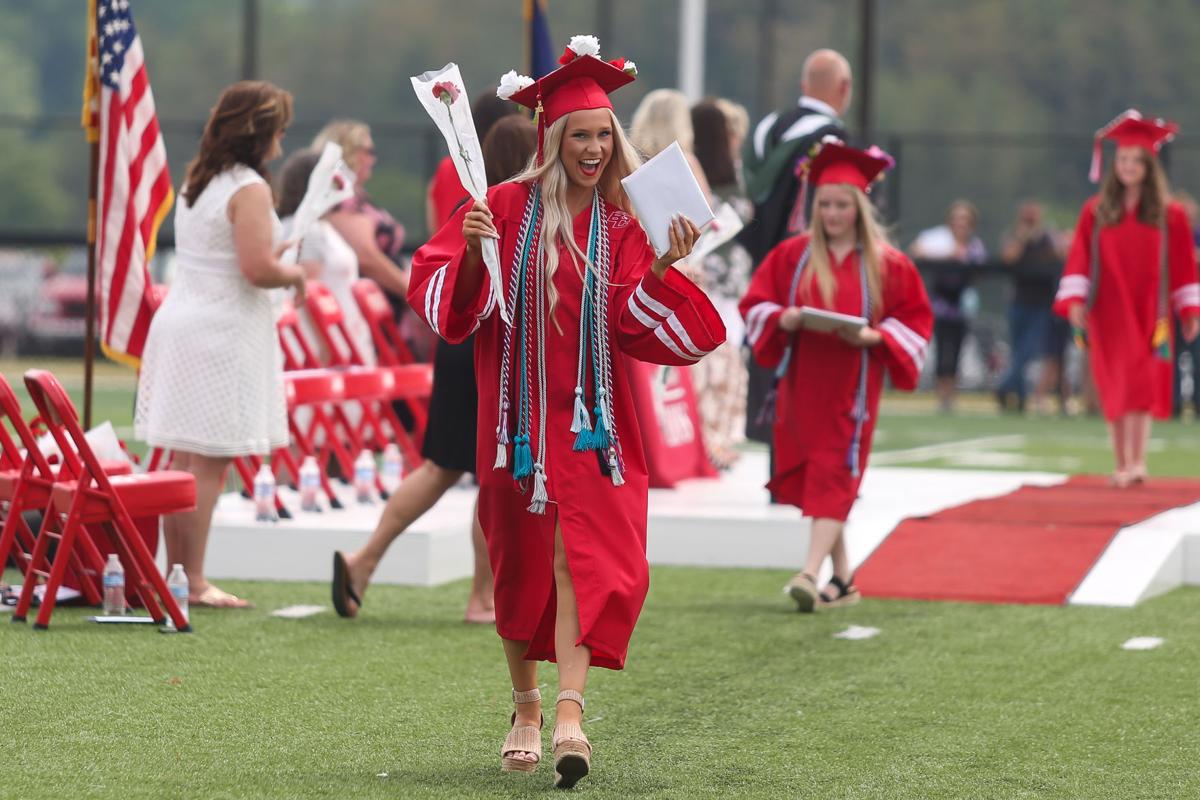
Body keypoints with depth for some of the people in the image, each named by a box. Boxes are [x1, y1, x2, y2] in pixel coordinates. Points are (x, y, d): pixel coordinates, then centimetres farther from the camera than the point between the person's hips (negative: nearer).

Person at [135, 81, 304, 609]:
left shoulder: (194, 182, 14)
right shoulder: (249, 189, -13)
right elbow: (258, 269, -20)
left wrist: (273, 258, 22)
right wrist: (294, 275, -2)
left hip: (178, 322, 9)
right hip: (222, 333, -9)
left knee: (181, 460, 10)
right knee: (209, 463, -7)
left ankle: (178, 575, 14)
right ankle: (193, 583, -7)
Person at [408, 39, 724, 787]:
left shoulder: (625, 223, 1)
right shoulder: (507, 208, -1)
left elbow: (634, 323, -7)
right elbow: (443, 297, -4)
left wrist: (661, 269, -22)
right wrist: (472, 251, -21)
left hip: (594, 423, -1)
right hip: (521, 415, 1)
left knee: (584, 559, -14)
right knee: (520, 565, 10)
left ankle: (570, 713, -24)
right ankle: (526, 706, 27)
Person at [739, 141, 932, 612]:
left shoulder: (886, 264, -1)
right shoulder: (793, 255, 4)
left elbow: (914, 320, 2)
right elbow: (756, 302, 7)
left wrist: (872, 336, -16)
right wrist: (783, 319, -15)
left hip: (853, 383, -3)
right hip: (802, 381, 3)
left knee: (834, 473, -12)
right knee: (813, 473, 7)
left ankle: (811, 574, -22)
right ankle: (843, 580, 17)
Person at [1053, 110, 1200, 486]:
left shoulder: (1170, 215, 3)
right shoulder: (1096, 211, 6)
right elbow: (1080, 258, 2)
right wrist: (1075, 299, -10)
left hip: (1148, 312, -2)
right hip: (1108, 311, 2)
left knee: (1139, 385, -13)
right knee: (1114, 389, 2)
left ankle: (1135, 462, -18)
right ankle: (1122, 465, 8)